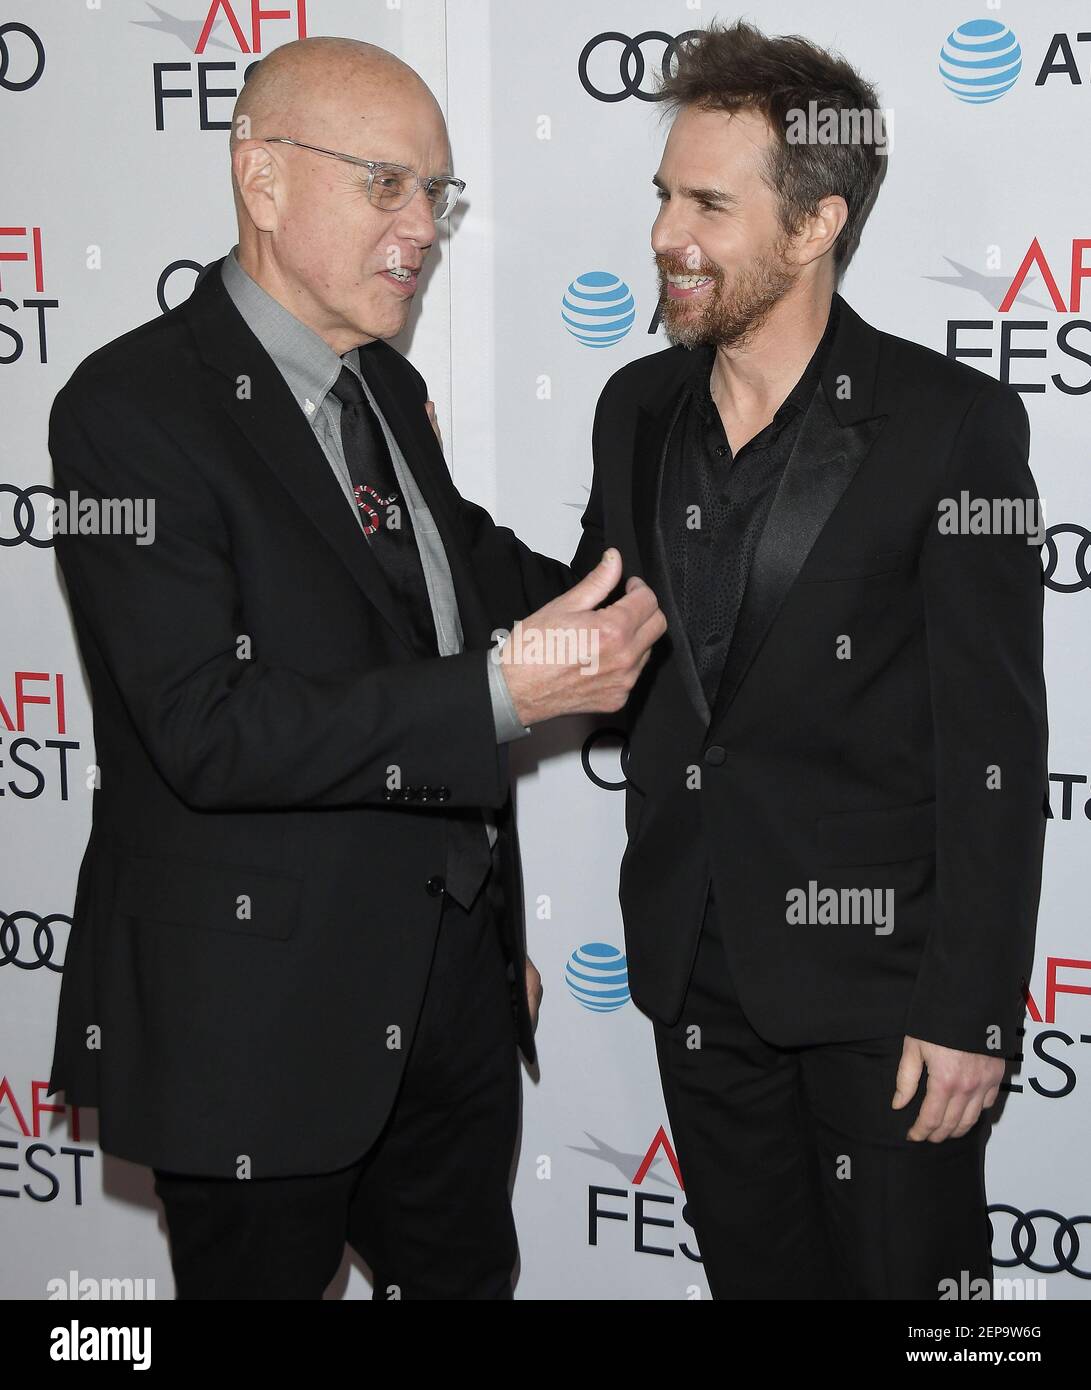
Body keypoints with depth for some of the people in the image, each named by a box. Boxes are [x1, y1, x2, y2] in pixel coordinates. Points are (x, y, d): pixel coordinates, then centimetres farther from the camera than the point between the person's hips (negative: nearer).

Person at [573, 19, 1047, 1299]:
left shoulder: (953, 423, -13)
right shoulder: (639, 408, 5)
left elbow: (995, 743, -13)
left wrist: (970, 1008, -15)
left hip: (876, 964, -5)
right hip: (696, 964, 5)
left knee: (905, 1273, 8)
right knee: (753, 1271, 18)